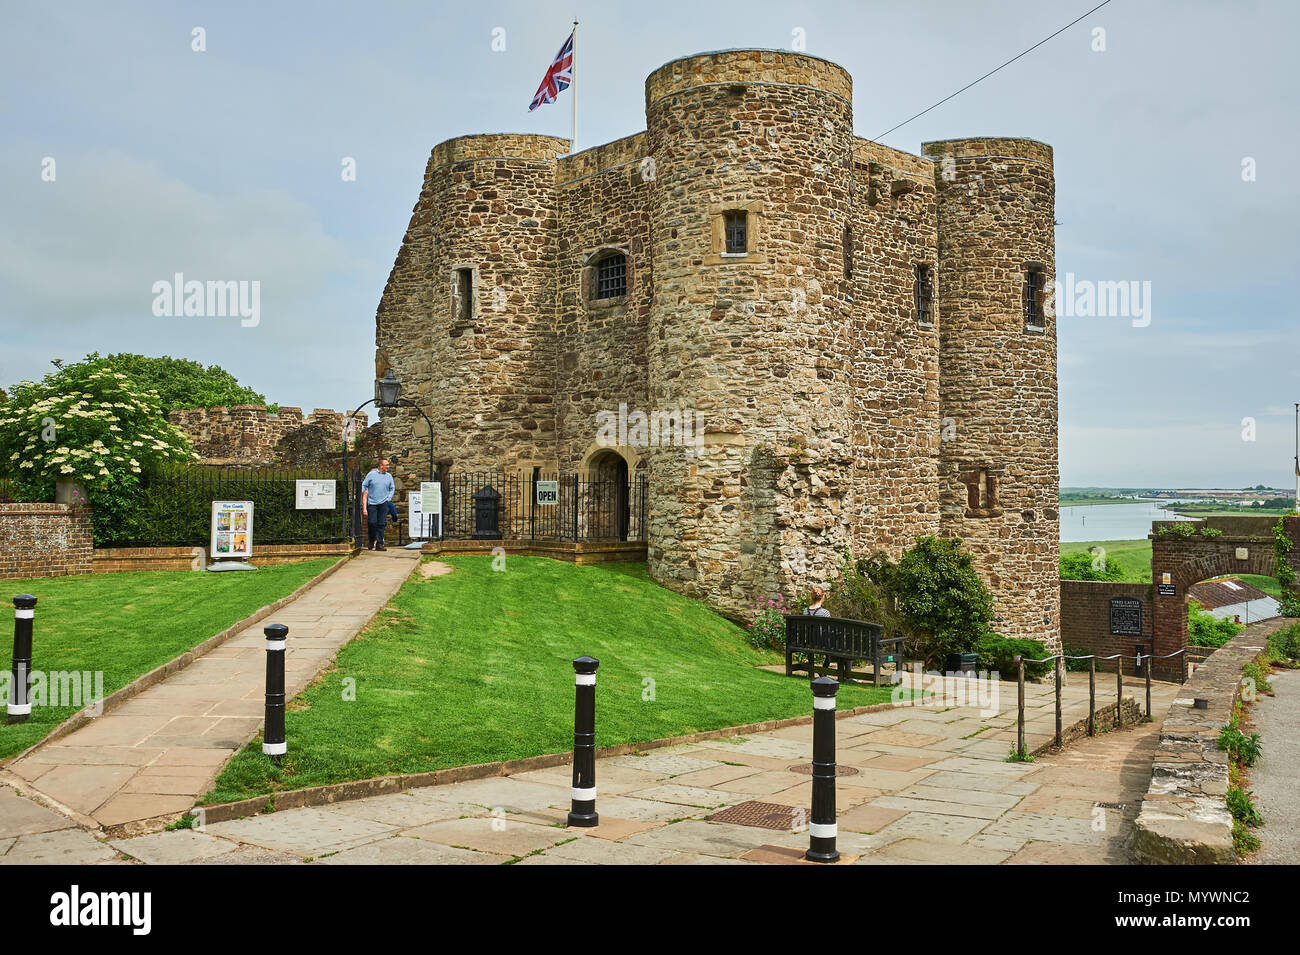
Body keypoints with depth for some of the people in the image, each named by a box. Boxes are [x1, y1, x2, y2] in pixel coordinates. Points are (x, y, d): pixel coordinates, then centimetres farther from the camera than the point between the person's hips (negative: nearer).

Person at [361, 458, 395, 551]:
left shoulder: (389, 476, 11)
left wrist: (388, 498, 6)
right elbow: (364, 486, 7)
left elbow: (391, 489, 20)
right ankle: (371, 542, 13)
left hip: (383, 503, 2)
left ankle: (379, 544, -1)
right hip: (372, 503, -2)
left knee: (381, 524, -3)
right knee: (372, 522, -7)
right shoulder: (371, 475, 2)